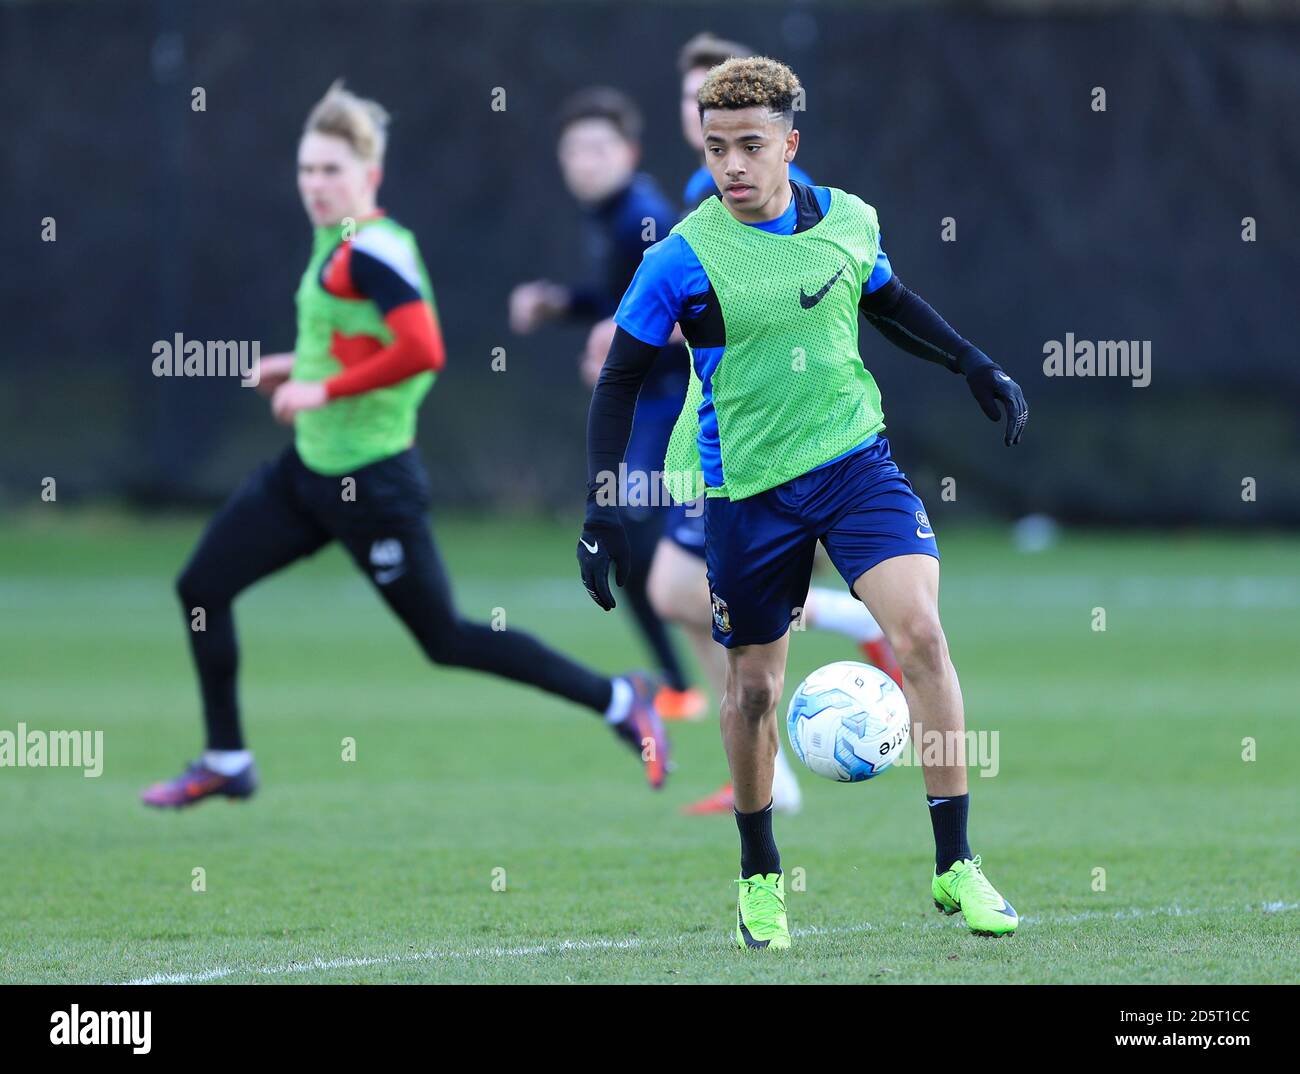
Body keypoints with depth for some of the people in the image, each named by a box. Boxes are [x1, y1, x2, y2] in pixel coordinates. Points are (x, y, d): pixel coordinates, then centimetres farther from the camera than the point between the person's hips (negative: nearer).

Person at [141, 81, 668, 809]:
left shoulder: (370, 251, -19)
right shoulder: (341, 245, 9)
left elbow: (423, 351, -31)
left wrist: (326, 389, -25)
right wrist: (304, 367, 12)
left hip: (370, 485, -10)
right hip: (310, 472, 10)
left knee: (445, 638, -1)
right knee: (202, 587, 8)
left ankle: (617, 701, 8)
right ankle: (226, 763, 19)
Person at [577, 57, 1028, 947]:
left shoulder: (849, 222, -2)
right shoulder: (684, 258, -13)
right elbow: (621, 380, -4)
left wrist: (978, 367, 13)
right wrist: (602, 514, -9)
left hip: (855, 461, 2)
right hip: (748, 489, -2)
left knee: (920, 629, -17)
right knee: (754, 687, 8)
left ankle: (956, 866, -11)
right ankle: (760, 876, 32)